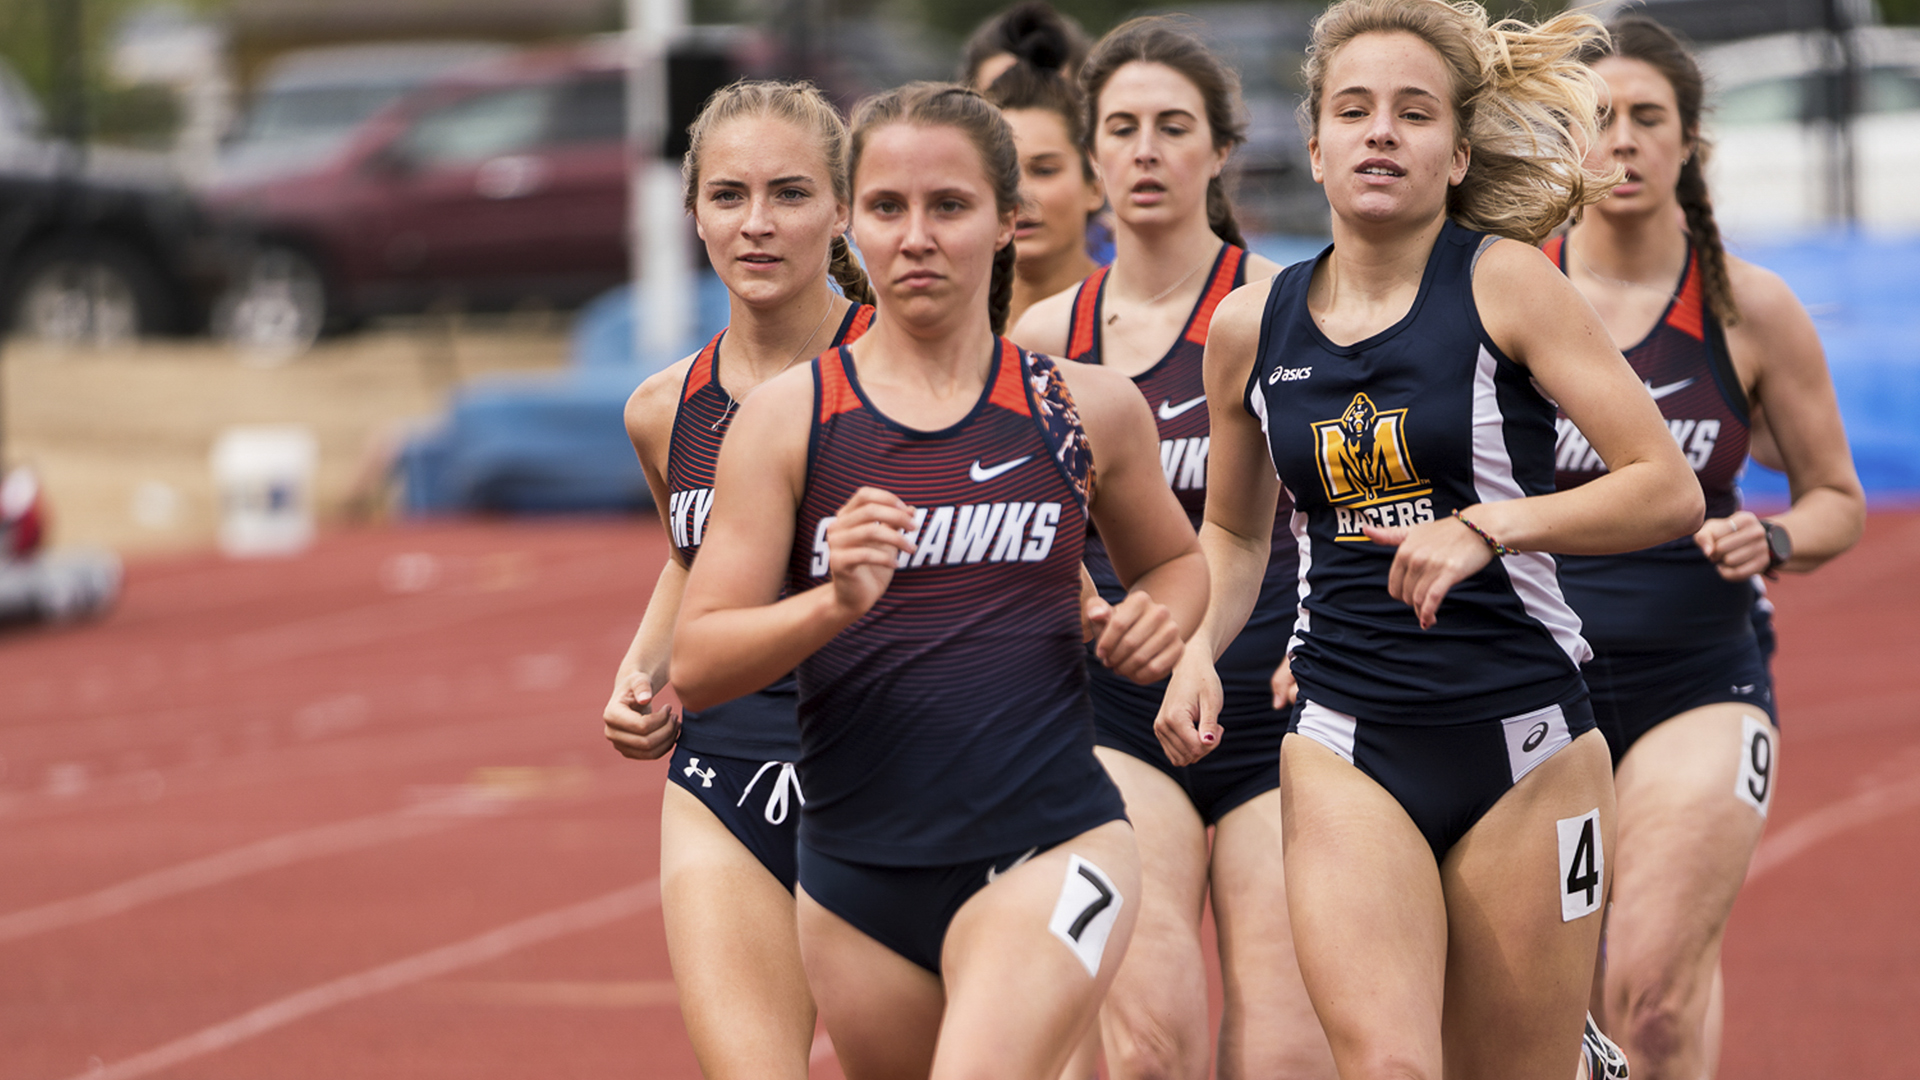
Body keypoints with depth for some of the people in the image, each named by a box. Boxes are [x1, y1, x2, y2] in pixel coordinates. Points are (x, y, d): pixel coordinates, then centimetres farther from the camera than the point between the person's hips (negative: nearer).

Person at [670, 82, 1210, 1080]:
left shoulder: (1087, 410, 5)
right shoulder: (786, 418, 2)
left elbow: (1175, 560, 25)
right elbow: (694, 667, -3)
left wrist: (1158, 622, 2)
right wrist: (834, 601, -21)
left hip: (1047, 848, -2)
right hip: (857, 874, 2)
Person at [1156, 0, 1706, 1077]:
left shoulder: (1506, 283, -5)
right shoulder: (1251, 326, 6)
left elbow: (1669, 493, -9)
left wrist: (1489, 525, -21)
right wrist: (1197, 652, 5)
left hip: (1525, 742, -2)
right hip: (1347, 746, 2)